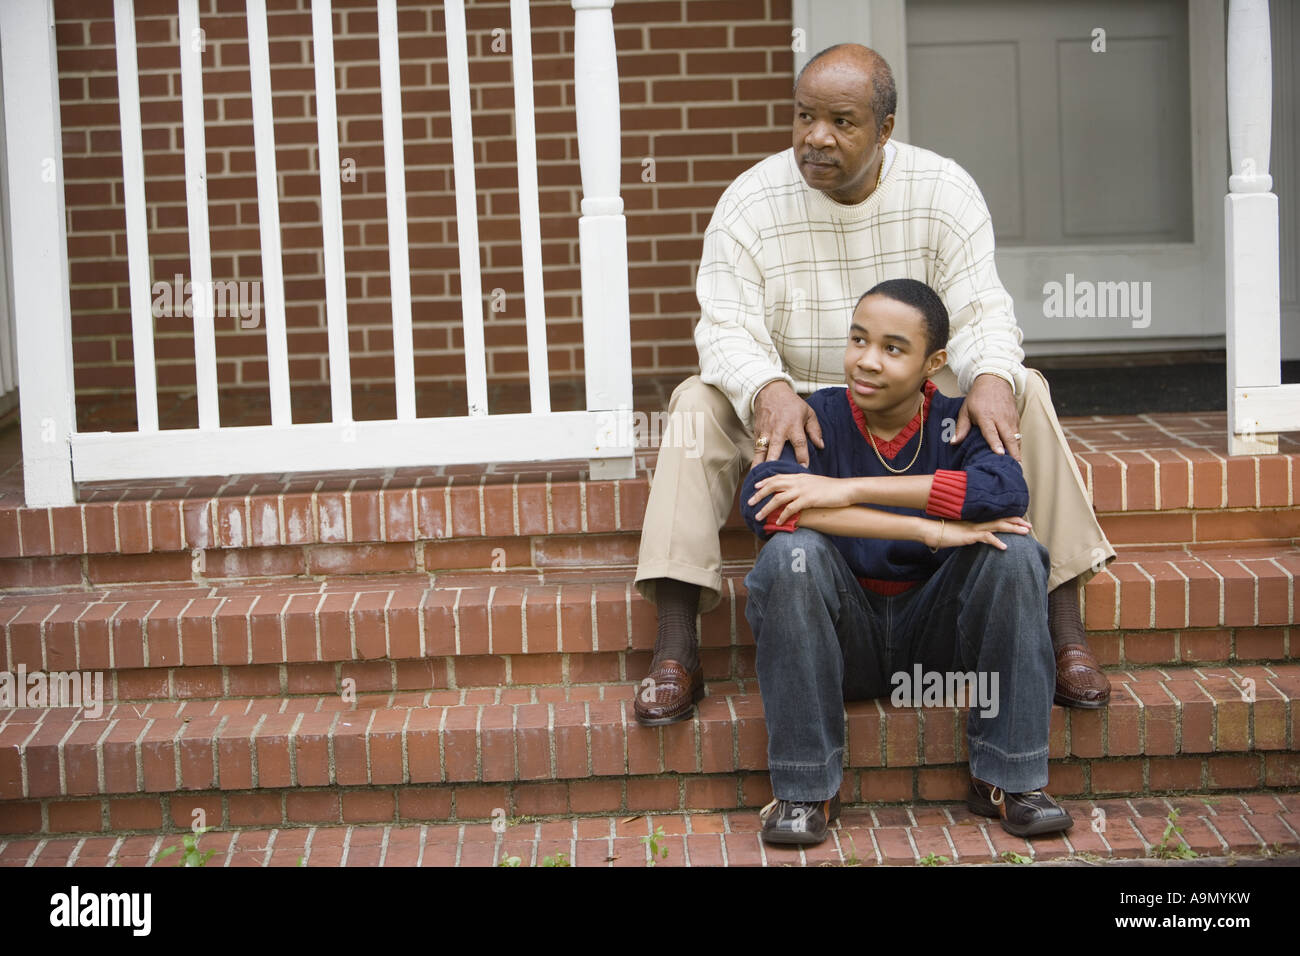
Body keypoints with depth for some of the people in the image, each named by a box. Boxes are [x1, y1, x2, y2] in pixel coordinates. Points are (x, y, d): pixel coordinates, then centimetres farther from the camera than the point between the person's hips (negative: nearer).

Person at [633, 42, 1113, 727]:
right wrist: (768, 390, -42)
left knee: (1024, 395, -24)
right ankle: (675, 655, -32)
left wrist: (990, 377, -37)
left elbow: (980, 313, -13)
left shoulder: (943, 191, -8)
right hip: (792, 405, -1)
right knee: (699, 405, -29)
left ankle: (1065, 636, -22)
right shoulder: (750, 203, -11)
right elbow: (726, 328, -18)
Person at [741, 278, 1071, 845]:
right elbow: (762, 502, -29)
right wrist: (928, 529, -32)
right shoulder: (818, 419, -7)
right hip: (845, 642, -1)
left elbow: (1005, 490, -28)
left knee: (1012, 549, -23)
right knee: (792, 553, -28)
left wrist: (852, 489, -30)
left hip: (937, 633, 1)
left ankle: (1006, 778, -14)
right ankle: (804, 790, -19)